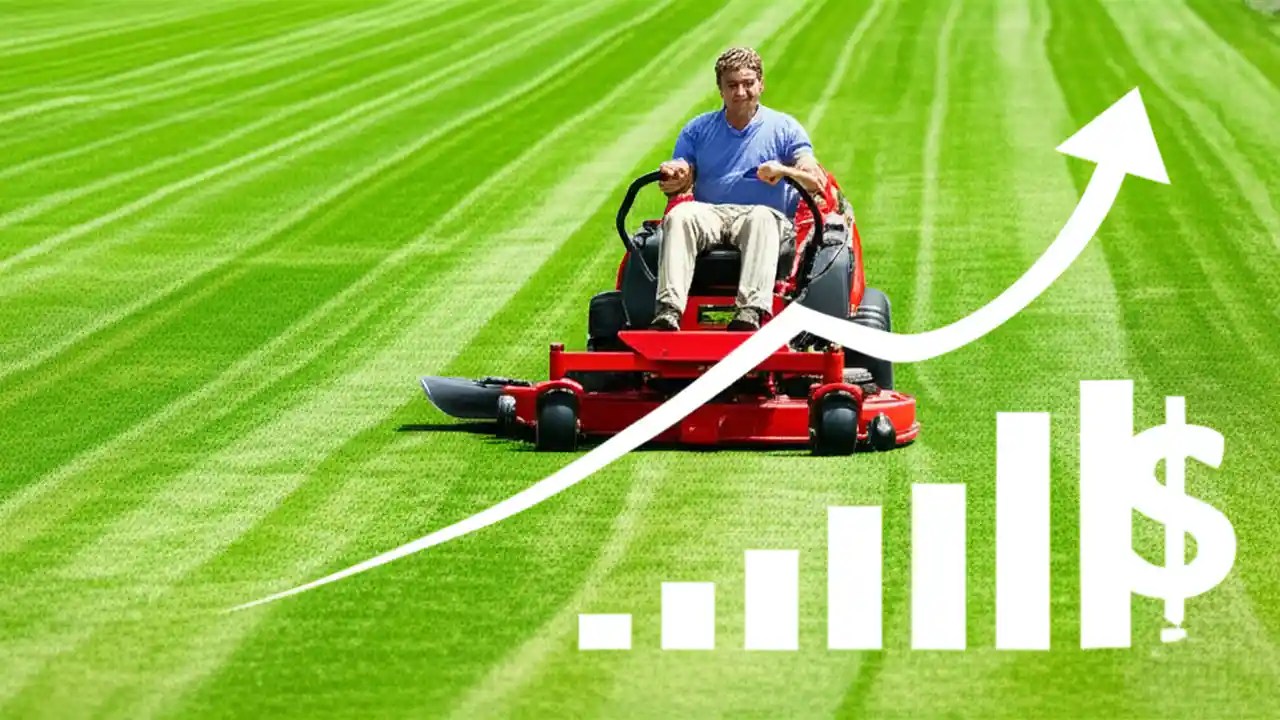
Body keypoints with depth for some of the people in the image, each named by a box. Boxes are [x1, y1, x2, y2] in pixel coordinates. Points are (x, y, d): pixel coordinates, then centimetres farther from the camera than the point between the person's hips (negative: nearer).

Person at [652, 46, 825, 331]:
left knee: (761, 218, -39)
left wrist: (783, 171, -22)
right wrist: (674, 177, -15)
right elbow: (676, 185, 10)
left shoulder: (784, 128, 12)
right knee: (680, 215, -32)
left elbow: (815, 182, 0)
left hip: (766, 214, -2)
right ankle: (668, 312, -48)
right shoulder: (698, 129, 19)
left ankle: (750, 312, -56)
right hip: (709, 212, 2)